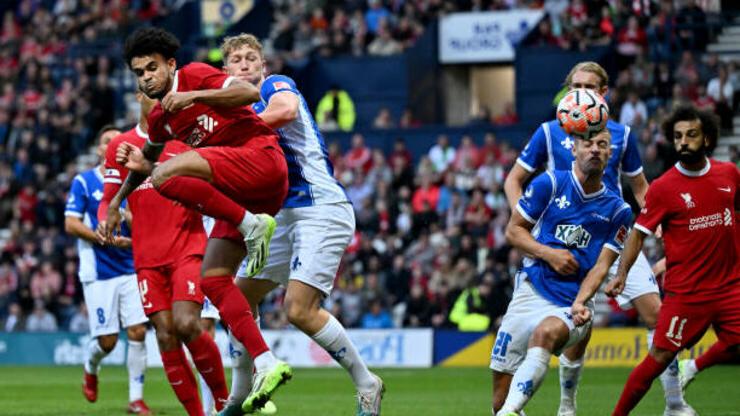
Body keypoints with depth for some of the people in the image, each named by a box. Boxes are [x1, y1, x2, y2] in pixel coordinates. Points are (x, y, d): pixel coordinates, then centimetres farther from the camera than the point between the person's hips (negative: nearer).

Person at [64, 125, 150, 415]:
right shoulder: (83, 182, -1)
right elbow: (71, 224, -6)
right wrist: (105, 238, -15)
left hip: (130, 269, 3)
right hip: (98, 273, -3)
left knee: (138, 332, -7)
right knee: (107, 341, -4)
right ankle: (90, 369, 29)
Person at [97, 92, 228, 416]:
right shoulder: (120, 146, 10)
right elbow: (109, 198, 13)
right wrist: (104, 220, -9)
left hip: (188, 247, -2)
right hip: (148, 257, 2)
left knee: (187, 326, -18)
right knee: (166, 336, -5)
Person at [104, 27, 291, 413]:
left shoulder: (195, 76, -3)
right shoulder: (159, 118, 19)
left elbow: (250, 93, -17)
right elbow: (148, 163, 36)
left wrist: (194, 95, -23)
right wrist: (117, 200, 25)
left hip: (262, 160, -8)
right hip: (240, 195, 8)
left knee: (166, 176, -27)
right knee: (212, 278, -4)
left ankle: (252, 224, -20)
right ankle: (267, 366, -9)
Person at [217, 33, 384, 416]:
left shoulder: (276, 85, -6)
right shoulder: (246, 109, 19)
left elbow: (286, 111, -31)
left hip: (321, 210, -9)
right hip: (285, 215, 9)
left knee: (299, 310, -19)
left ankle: (366, 385, -4)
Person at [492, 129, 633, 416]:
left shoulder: (618, 211, 8)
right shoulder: (550, 184, 5)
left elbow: (601, 266, 2)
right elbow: (513, 230, 9)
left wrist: (580, 302, -16)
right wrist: (548, 254, -8)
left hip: (570, 305, -1)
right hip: (531, 292, 2)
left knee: (546, 333, -39)